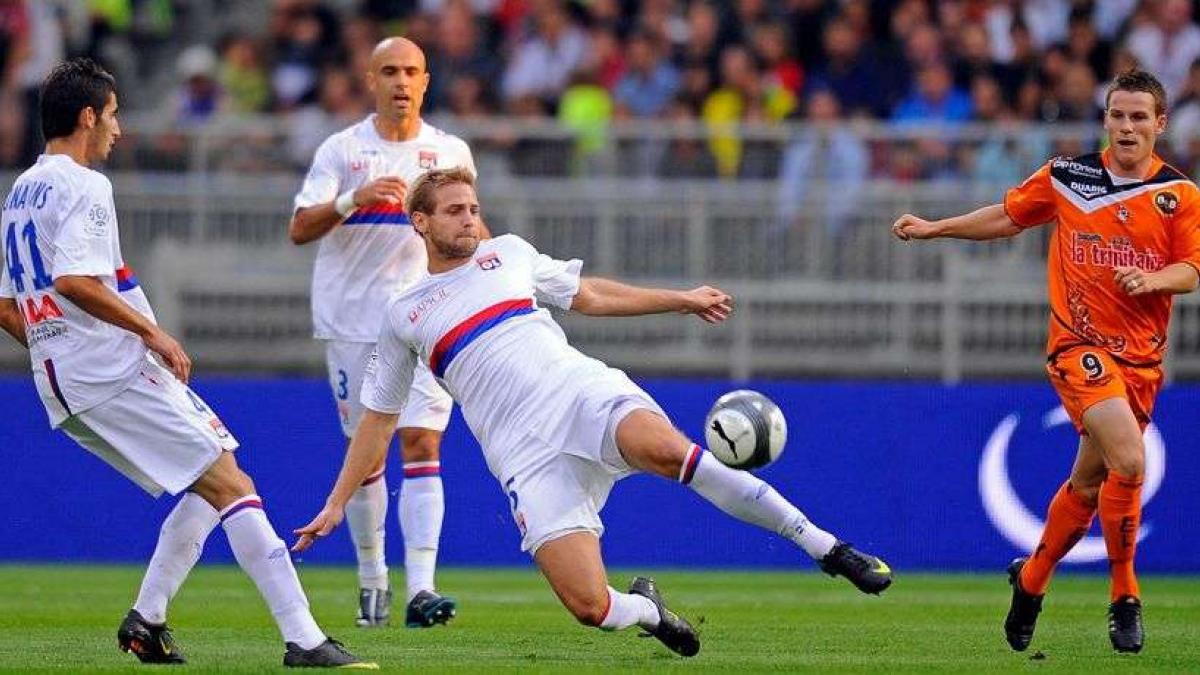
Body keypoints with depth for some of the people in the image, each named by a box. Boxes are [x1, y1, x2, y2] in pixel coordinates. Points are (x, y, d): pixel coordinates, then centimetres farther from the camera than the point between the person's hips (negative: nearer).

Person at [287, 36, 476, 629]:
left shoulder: (451, 152, 8)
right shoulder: (341, 150, 2)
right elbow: (300, 229, -8)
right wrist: (353, 200, -23)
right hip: (351, 317, 0)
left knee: (422, 442, -12)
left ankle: (421, 588, -18)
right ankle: (372, 578, 20)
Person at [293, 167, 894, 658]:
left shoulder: (508, 253, 19)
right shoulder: (402, 316, 17)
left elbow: (589, 296, 30)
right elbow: (377, 419, 23)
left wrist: (681, 300, 27)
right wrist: (337, 503, 19)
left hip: (585, 392, 0)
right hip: (529, 455, 0)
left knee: (664, 448, -38)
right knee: (589, 606, -21)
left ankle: (825, 546, -29)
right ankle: (645, 609, 18)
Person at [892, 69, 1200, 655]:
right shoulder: (1066, 177, 4)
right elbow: (1008, 217, 19)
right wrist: (935, 228, 18)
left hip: (1142, 358, 3)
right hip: (1080, 343, -3)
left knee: (1089, 480, 10)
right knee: (1128, 460, -22)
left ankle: (1031, 579, 33)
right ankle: (1125, 597, -9)